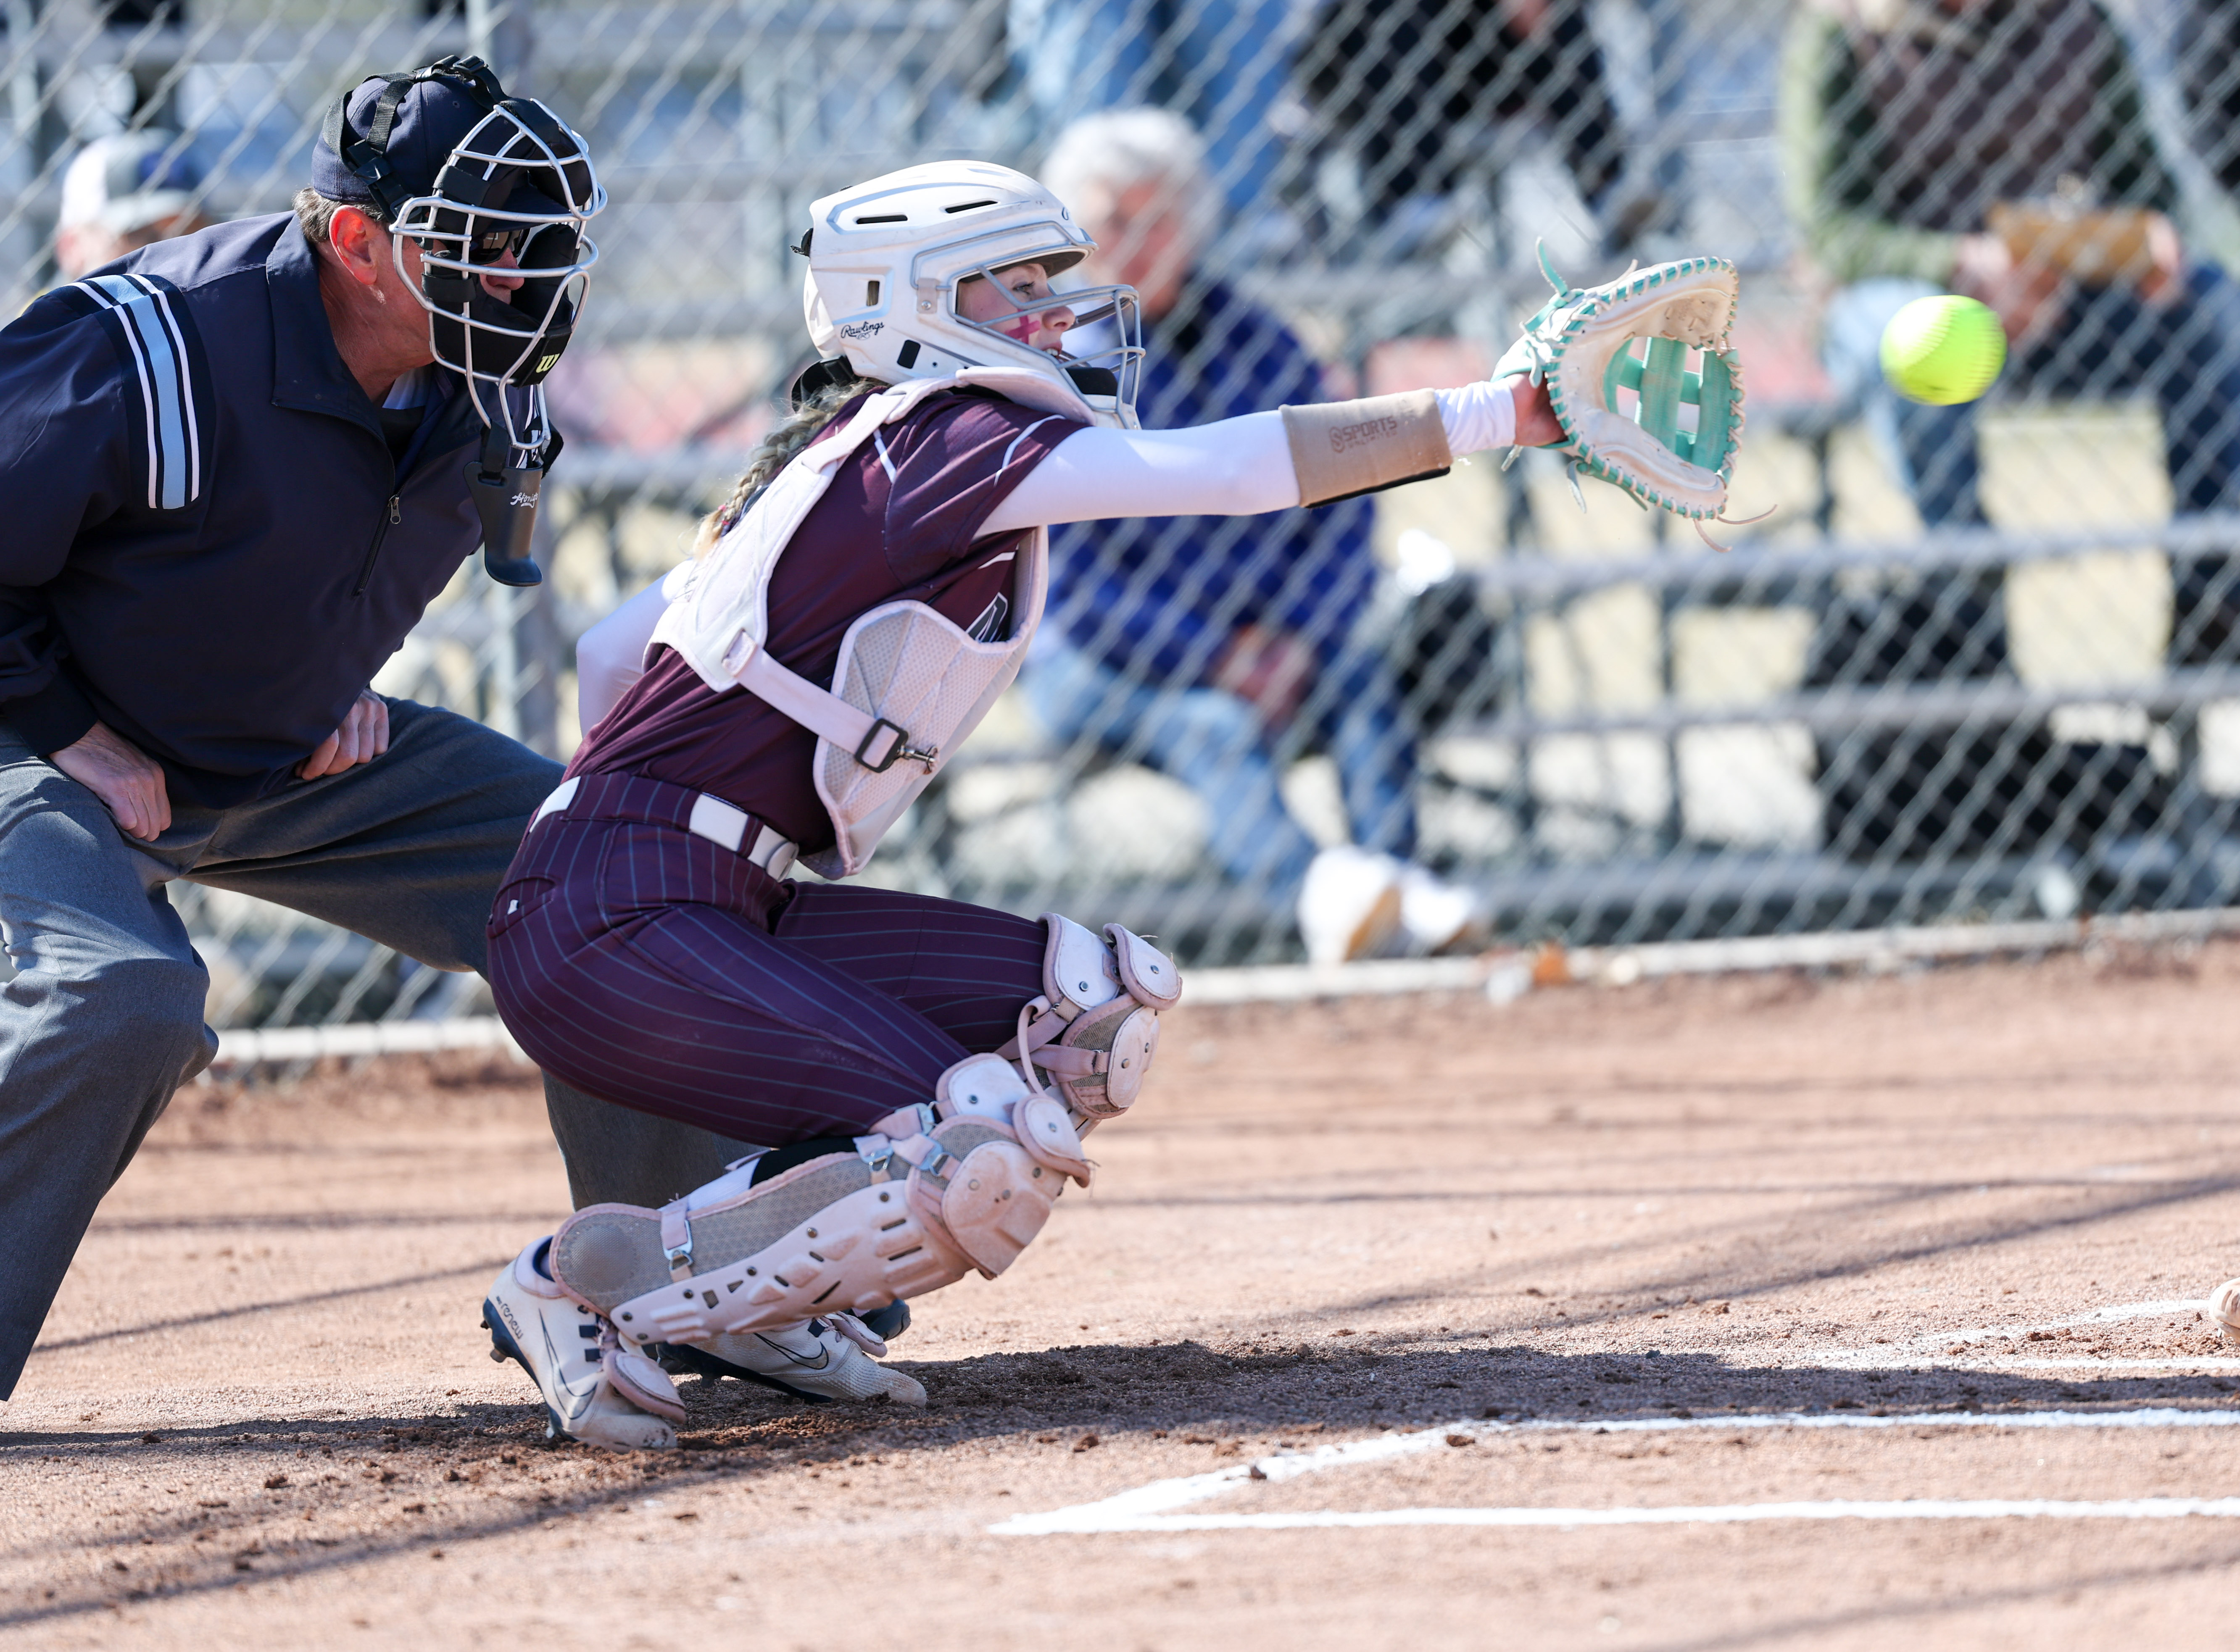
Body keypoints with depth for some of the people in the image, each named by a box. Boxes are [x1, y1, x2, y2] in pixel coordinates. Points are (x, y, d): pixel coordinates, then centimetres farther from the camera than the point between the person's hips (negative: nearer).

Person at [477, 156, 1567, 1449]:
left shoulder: (845, 463, 18)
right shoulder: (939, 439, -10)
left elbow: (612, 653, 24)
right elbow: (1235, 469, -19)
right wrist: (1501, 414, -20)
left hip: (726, 910, 10)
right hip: (609, 931, -10)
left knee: (1100, 1002, 5)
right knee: (990, 1163, -21)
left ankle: (760, 1295, 7)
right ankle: (583, 1287, -8)